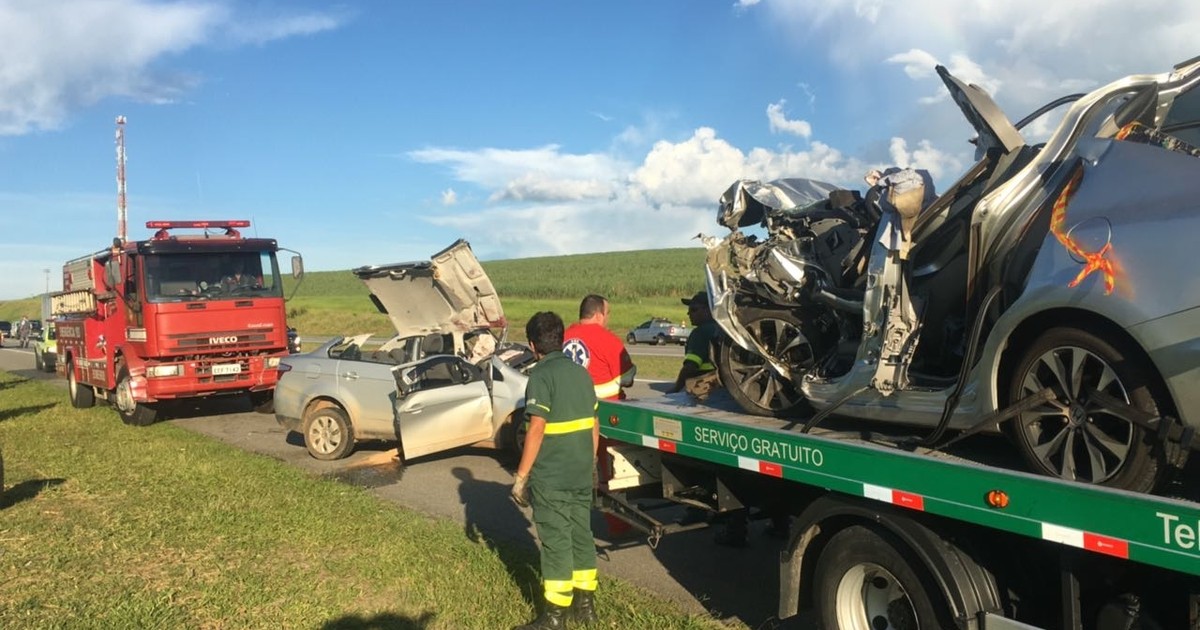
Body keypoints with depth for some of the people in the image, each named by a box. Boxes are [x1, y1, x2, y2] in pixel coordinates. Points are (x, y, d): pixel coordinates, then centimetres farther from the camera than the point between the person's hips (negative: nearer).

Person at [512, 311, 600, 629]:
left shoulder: (541, 375, -14)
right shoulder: (580, 371, 9)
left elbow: (537, 429, -20)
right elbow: (593, 424, 13)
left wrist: (521, 475, -14)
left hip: (551, 477, -7)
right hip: (582, 474, 7)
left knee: (556, 541, 0)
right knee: (581, 535, 15)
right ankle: (584, 602, 26)